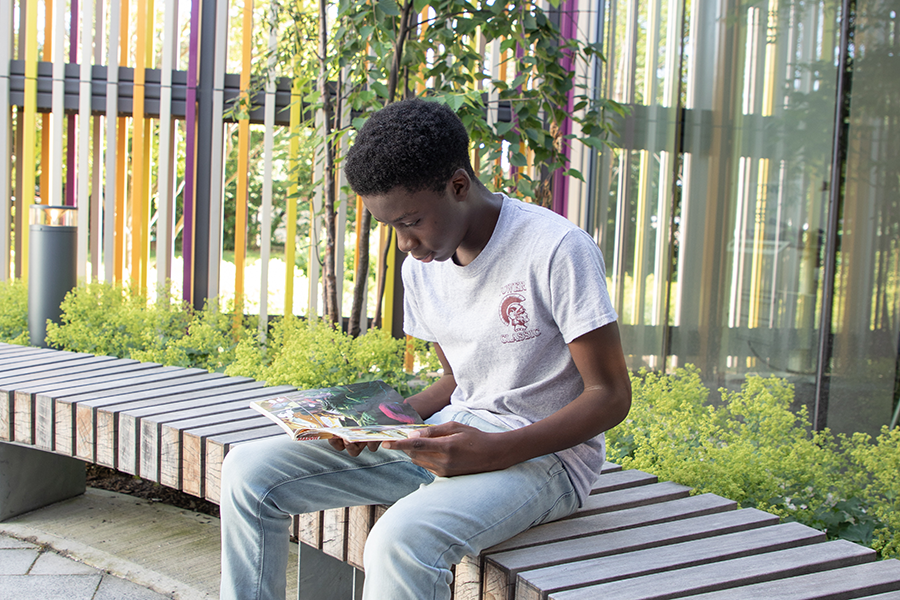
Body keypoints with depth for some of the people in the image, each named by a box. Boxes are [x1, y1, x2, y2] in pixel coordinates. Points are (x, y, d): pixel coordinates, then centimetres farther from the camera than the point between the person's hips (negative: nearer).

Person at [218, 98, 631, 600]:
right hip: (451, 434, 7)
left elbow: (611, 396, -15)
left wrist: (496, 452, -26)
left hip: (544, 453, -7)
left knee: (403, 539, -38)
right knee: (249, 470, -3)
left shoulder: (557, 249, -17)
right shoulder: (421, 268, 6)